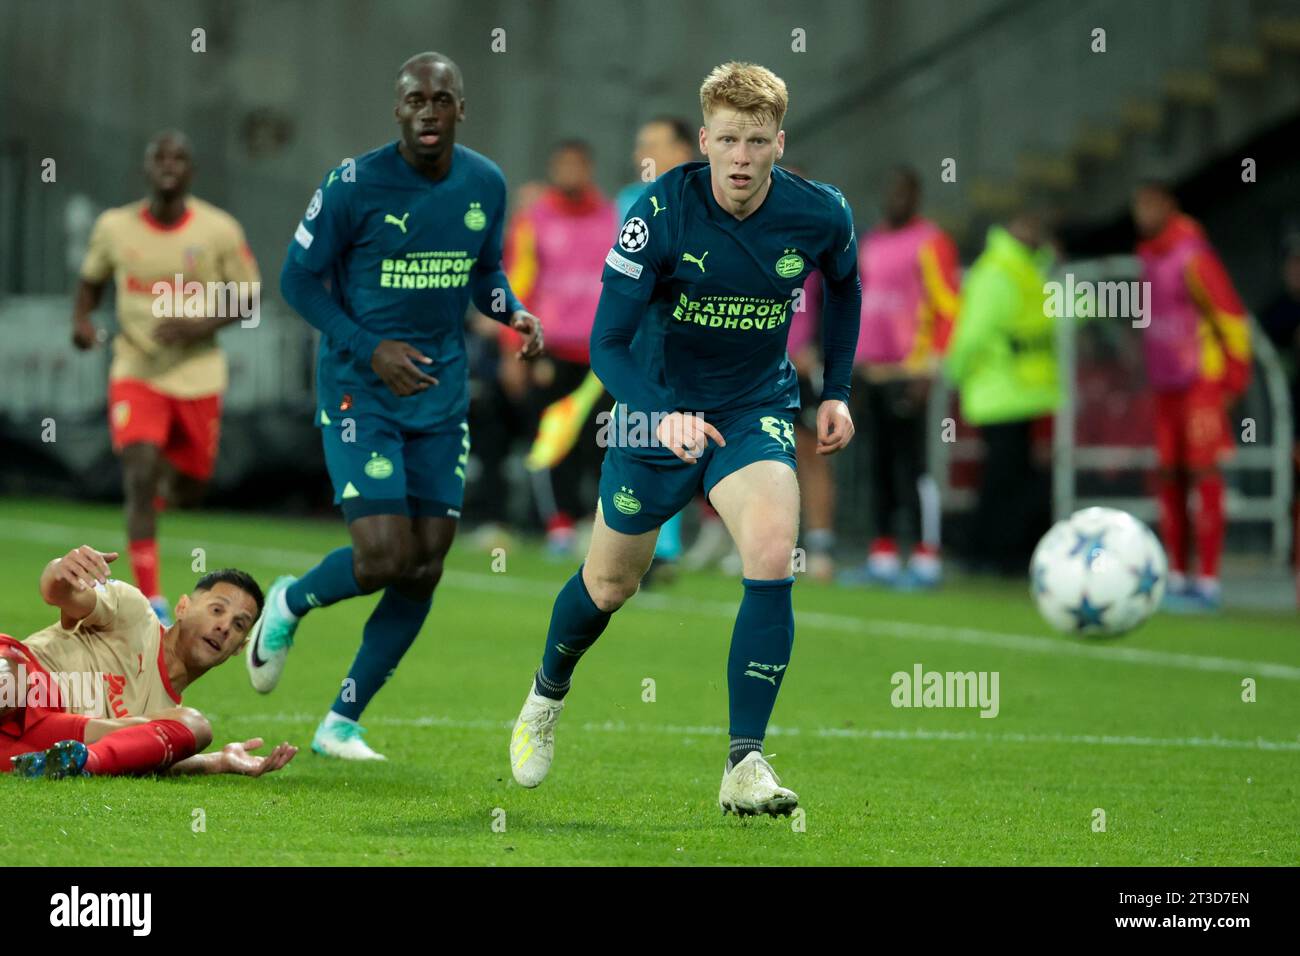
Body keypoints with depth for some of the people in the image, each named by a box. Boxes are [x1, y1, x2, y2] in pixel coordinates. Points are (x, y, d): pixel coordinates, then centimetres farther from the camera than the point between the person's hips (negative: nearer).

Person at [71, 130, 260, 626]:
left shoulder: (219, 231, -8)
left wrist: (203, 325, -18)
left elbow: (248, 297, -1)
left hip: (198, 376, 1)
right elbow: (91, 281, 13)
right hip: (135, 373, -1)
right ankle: (150, 600, -15)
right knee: (140, 475, -19)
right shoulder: (113, 227, -3)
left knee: (186, 492, 11)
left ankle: (168, 481, 52)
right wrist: (81, 319, -8)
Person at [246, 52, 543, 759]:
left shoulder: (485, 185, 2)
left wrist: (512, 313, -6)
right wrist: (370, 349, -17)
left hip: (442, 393, 5)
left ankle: (341, 725, 14)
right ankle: (289, 606, 17)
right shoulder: (353, 185, -14)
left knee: (424, 570, 2)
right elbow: (299, 278, -7)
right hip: (359, 391, -5)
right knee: (385, 556, -16)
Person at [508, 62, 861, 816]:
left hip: (758, 407, 1)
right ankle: (547, 696, 47)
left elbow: (845, 285, 10)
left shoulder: (819, 215, -15)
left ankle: (745, 763, -20)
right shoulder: (661, 214, -23)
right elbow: (607, 342, -23)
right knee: (610, 584, 14)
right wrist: (661, 414, -40)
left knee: (772, 557, -25)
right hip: (658, 407, -1)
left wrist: (837, 391, 6)